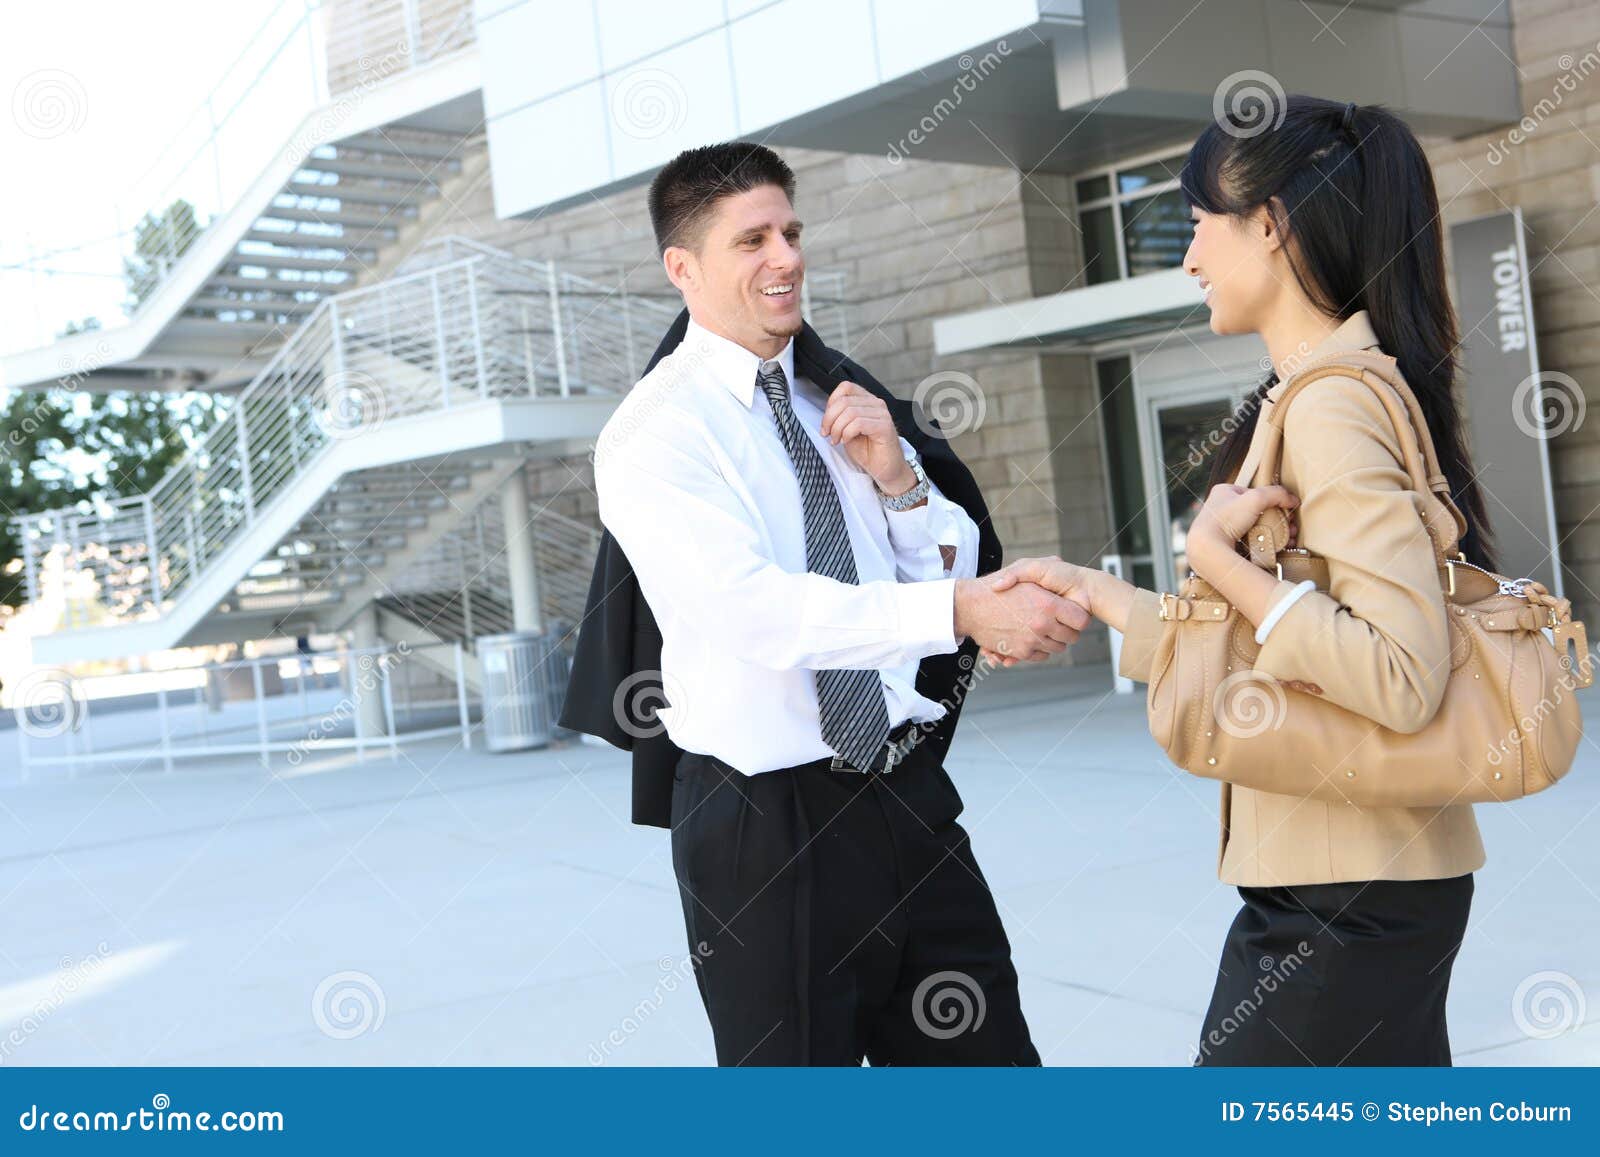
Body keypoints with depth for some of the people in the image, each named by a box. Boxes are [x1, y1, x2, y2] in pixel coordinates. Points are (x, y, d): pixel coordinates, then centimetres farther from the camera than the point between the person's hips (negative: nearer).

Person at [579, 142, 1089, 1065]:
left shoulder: (842, 400, 10)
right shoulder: (653, 434, -10)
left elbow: (953, 569, 11)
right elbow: (754, 608, -26)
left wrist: (897, 477, -7)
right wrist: (961, 610, -36)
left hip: (909, 792, 6)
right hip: (765, 823, -5)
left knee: (990, 1056, 11)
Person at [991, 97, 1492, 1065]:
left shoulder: (1333, 406, -18)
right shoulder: (1304, 400, 12)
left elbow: (1401, 678, -27)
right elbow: (1249, 646, 17)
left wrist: (1218, 557, -21)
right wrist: (1092, 590, 18)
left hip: (1346, 901, -10)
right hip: (1333, 879, 10)